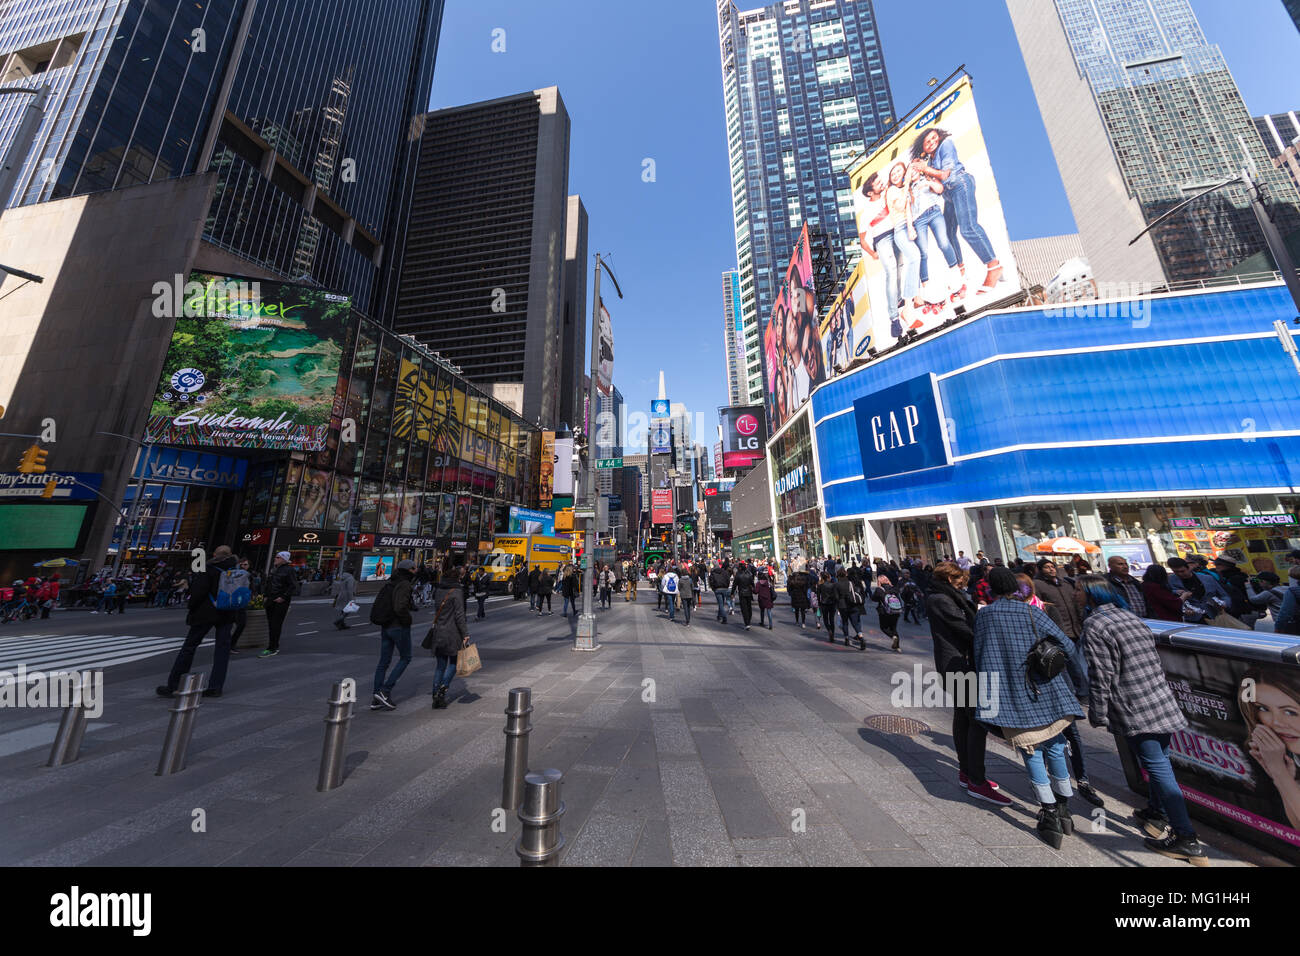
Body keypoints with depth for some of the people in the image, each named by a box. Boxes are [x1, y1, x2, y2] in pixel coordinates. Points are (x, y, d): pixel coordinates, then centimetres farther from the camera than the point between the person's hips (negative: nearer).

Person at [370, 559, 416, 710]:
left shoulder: (389, 583, 9)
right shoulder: (404, 585, -18)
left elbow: (378, 603, 14)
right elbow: (400, 607, -27)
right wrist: (407, 620, -11)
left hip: (385, 627, 8)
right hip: (399, 627, -8)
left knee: (384, 661, 14)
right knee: (405, 658, 9)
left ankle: (375, 700, 19)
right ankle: (385, 691, 4)